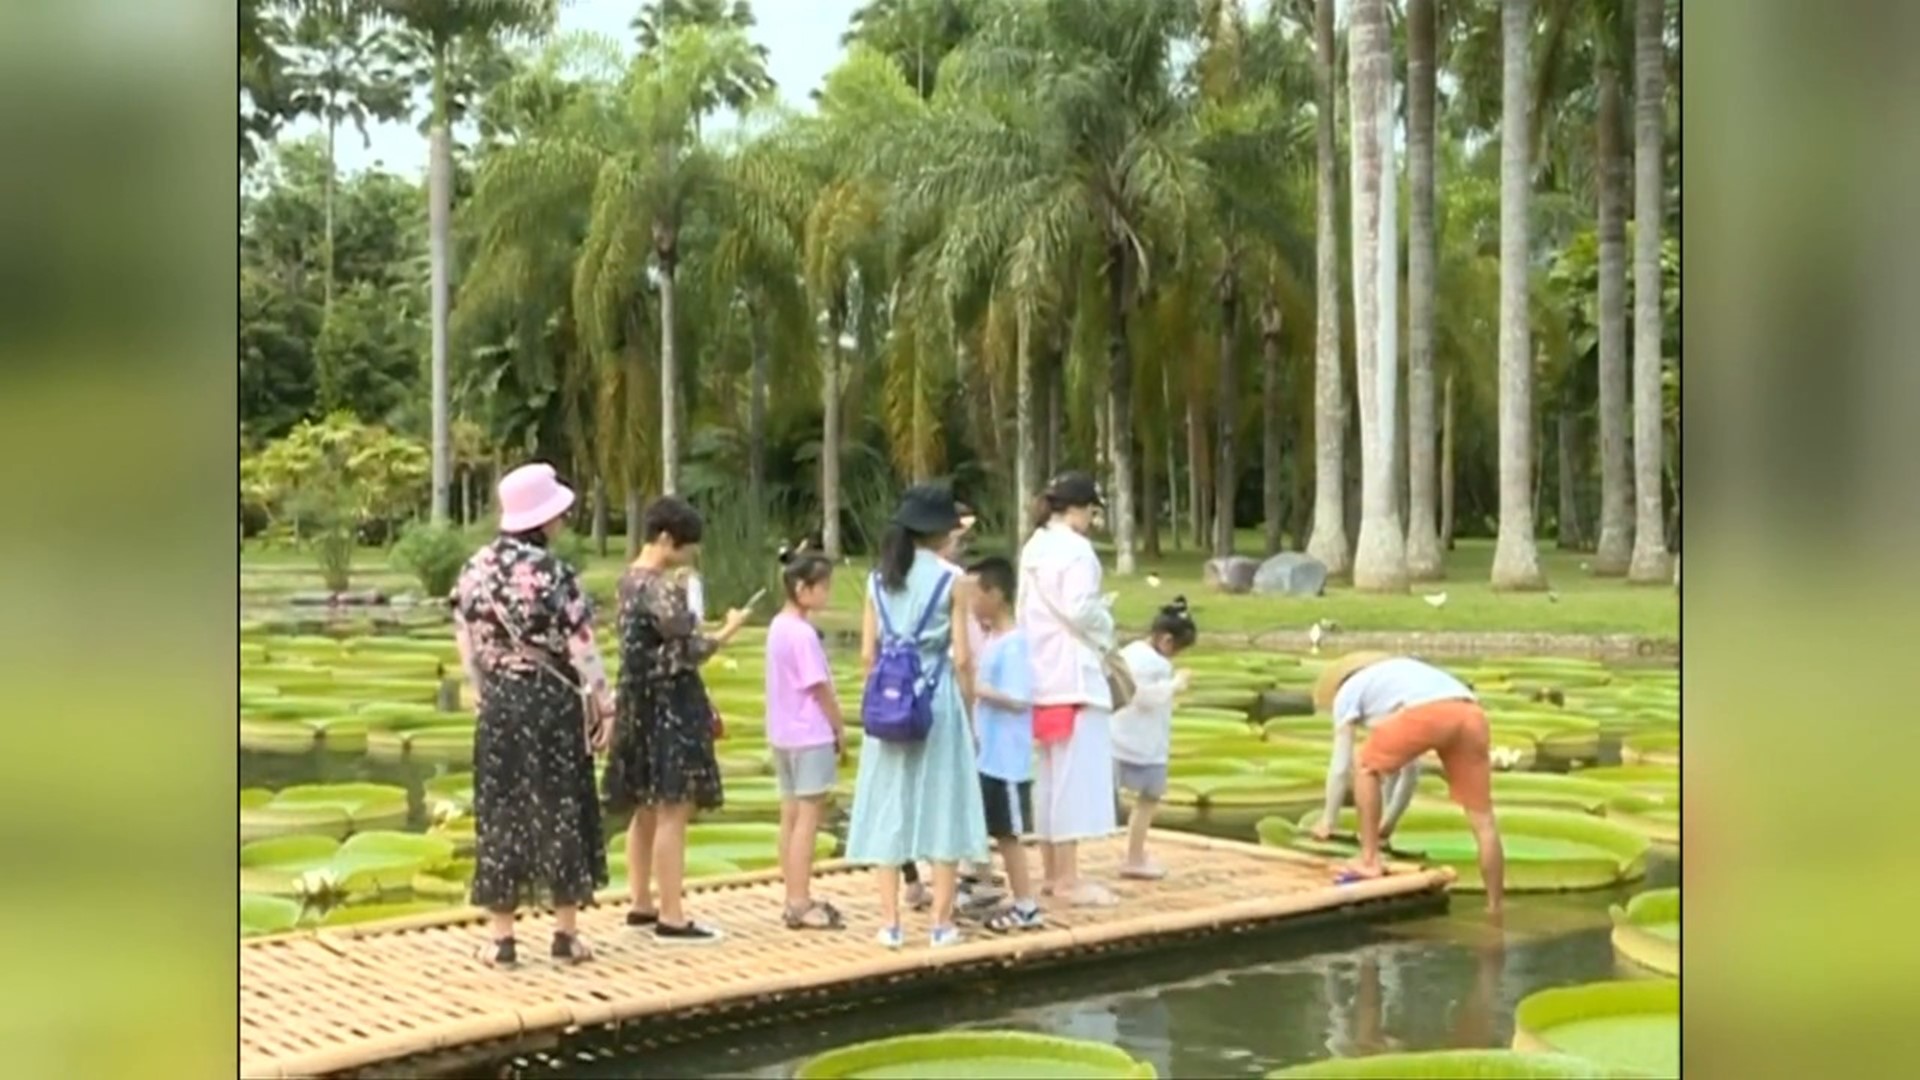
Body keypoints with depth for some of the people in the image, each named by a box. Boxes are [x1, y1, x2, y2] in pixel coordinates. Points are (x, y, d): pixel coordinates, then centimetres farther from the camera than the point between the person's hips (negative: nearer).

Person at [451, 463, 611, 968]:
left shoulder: (476, 568, 2)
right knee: (560, 809, 7)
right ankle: (566, 934, 13)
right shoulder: (552, 572, -13)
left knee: (499, 812, 9)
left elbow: (467, 644, 6)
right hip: (552, 700, -4)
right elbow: (580, 648, -11)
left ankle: (502, 937, 11)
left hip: (498, 703, 4)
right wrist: (604, 704, -3)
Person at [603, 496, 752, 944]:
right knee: (673, 811, -6)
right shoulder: (660, 588, -18)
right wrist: (727, 632, -5)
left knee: (648, 810, 16)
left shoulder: (631, 579, 11)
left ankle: (641, 904, 24)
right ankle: (671, 918, -4)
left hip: (644, 705, 10)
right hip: (669, 708, -10)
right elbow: (686, 652, -18)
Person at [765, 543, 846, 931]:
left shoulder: (778, 626, 9)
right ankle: (800, 904, -1)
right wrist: (839, 728, -6)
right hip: (810, 736, -9)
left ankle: (796, 899, 19)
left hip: (783, 735, 9)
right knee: (808, 818, -4)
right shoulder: (803, 633, -19)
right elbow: (820, 688, -15)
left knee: (791, 817, 12)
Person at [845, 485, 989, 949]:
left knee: (888, 807, 7)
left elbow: (867, 654, 3)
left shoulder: (879, 580, 5)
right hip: (936, 698, -3)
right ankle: (942, 922, 5)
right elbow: (961, 655, -7)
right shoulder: (950, 581, -5)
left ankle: (890, 922, 5)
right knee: (943, 805, 4)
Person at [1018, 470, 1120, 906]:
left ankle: (1052, 871, 21)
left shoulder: (1034, 548, 14)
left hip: (1042, 673, 9)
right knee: (1075, 773, -5)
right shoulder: (1074, 548, -14)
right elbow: (1079, 610, -22)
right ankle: (1068, 878, -3)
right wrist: (1105, 624, -3)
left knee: (1050, 773, 15)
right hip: (1073, 674, -9)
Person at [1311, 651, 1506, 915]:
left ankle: (1369, 861, 19)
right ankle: (1494, 908, 14)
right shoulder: (1399, 678, 43)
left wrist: (1327, 821, 35)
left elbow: (1341, 766, 24)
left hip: (1426, 714, -6)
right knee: (1482, 820, 12)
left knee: (1368, 768, 20)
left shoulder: (1347, 691, 26)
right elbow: (1409, 766, 45)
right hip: (1470, 716, 6)